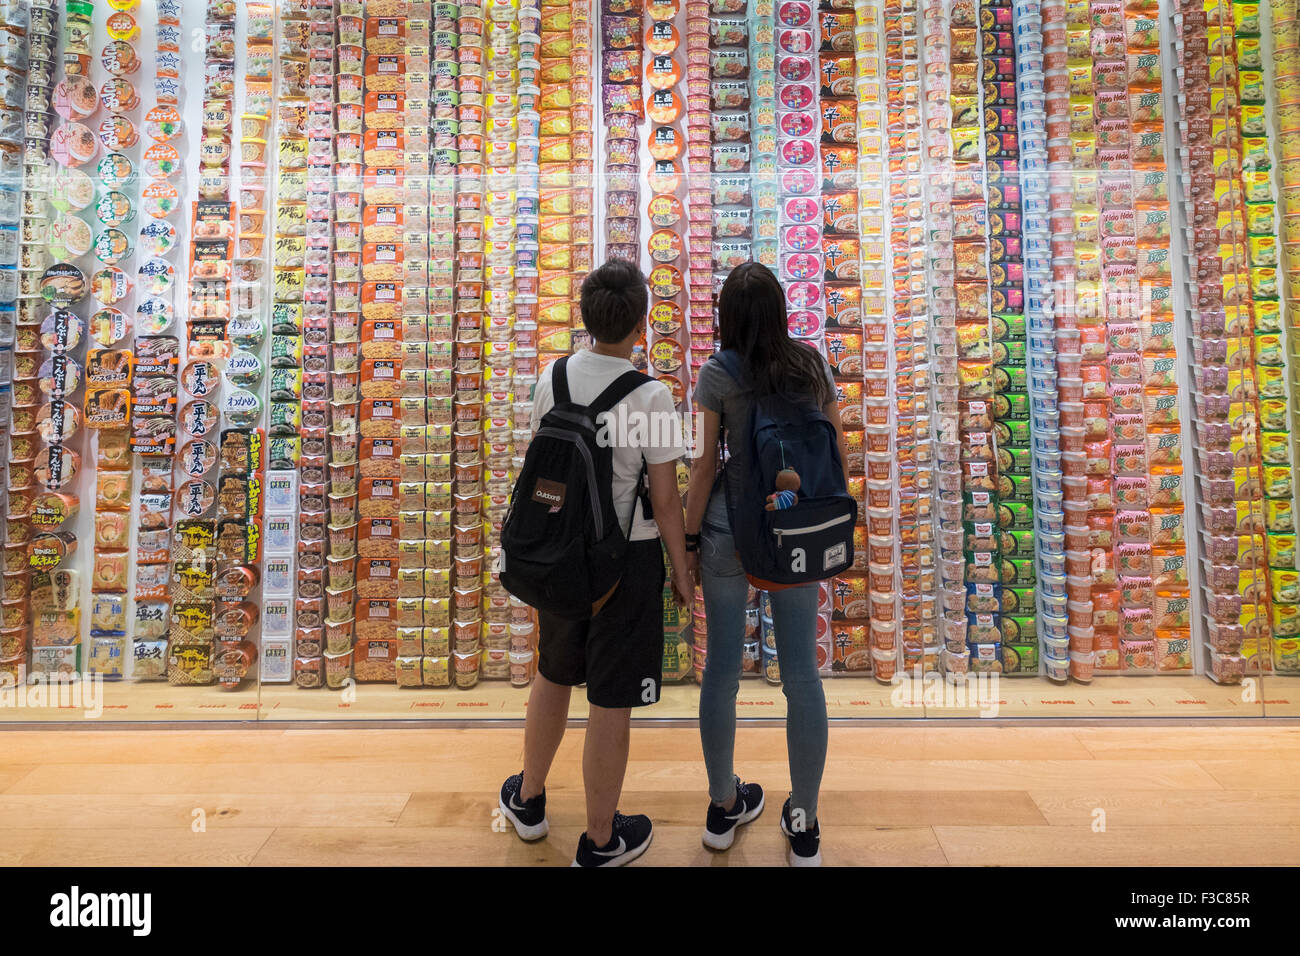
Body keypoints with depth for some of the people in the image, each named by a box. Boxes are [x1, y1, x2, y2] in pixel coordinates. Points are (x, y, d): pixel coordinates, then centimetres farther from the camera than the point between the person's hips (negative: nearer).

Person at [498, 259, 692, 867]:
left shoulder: (552, 379, -4)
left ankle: (528, 799, 47)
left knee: (554, 676, 25)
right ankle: (600, 843, 31)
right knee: (611, 705, 10)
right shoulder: (650, 396, -18)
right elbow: (666, 500, -14)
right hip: (627, 557, -5)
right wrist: (682, 571, 0)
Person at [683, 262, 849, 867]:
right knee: (802, 673, 10)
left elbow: (704, 467, -7)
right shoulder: (814, 367, 2)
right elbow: (838, 454, 5)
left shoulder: (716, 375, -6)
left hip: (729, 532, -2)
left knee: (722, 668, 12)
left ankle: (723, 807, 30)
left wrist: (690, 540, 2)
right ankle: (804, 827, 25)